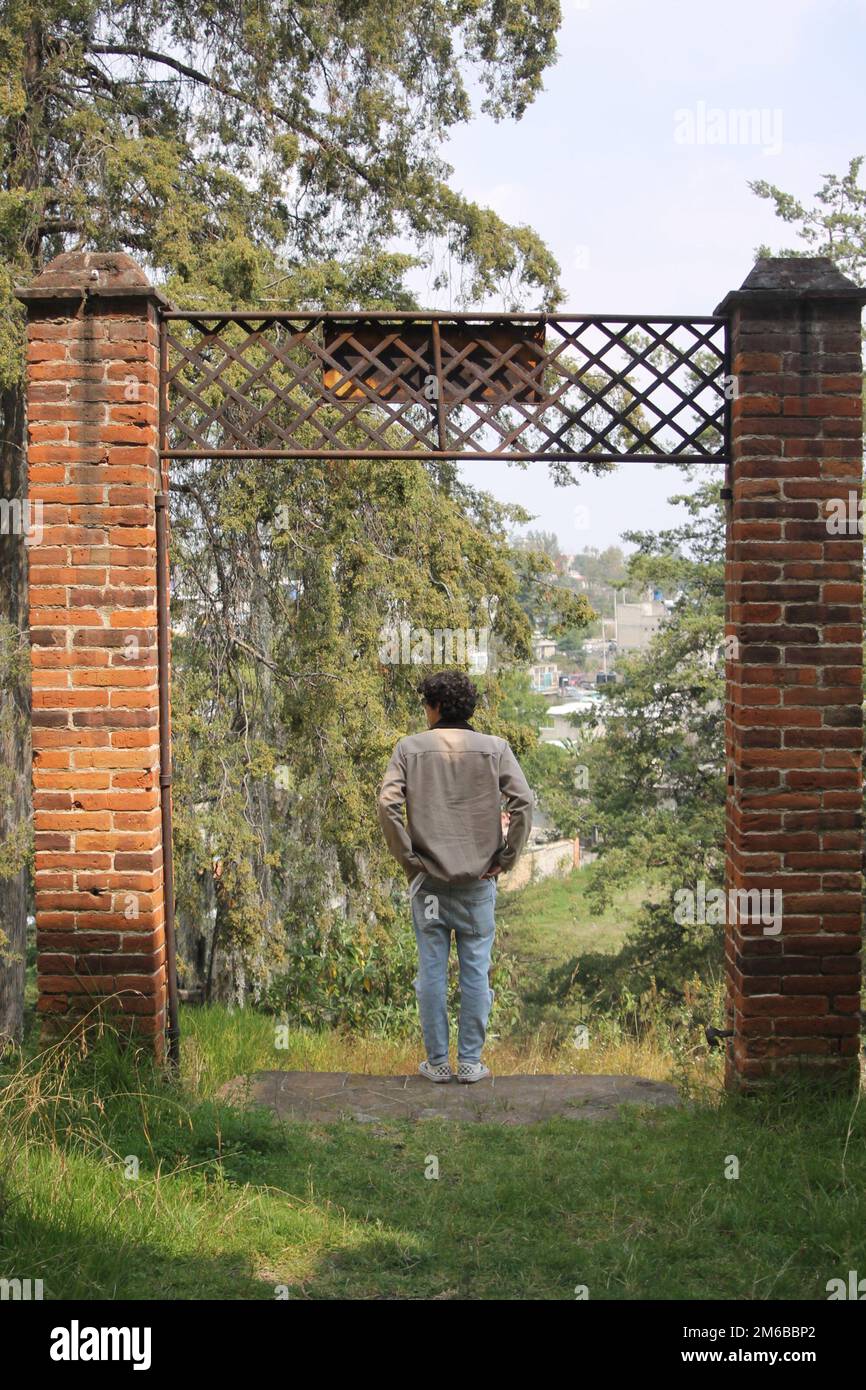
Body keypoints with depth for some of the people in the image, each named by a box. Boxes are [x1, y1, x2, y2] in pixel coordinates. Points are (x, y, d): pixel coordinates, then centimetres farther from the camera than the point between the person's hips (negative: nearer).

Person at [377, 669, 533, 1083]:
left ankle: (437, 1062, 16)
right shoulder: (494, 748, 0)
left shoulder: (410, 747, -2)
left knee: (431, 972, 8)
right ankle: (470, 1062, 14)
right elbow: (523, 802, -8)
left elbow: (387, 804, -11)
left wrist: (407, 857, -3)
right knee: (475, 972, 8)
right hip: (478, 881, 1)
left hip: (428, 879, 0)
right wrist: (506, 858, 0)